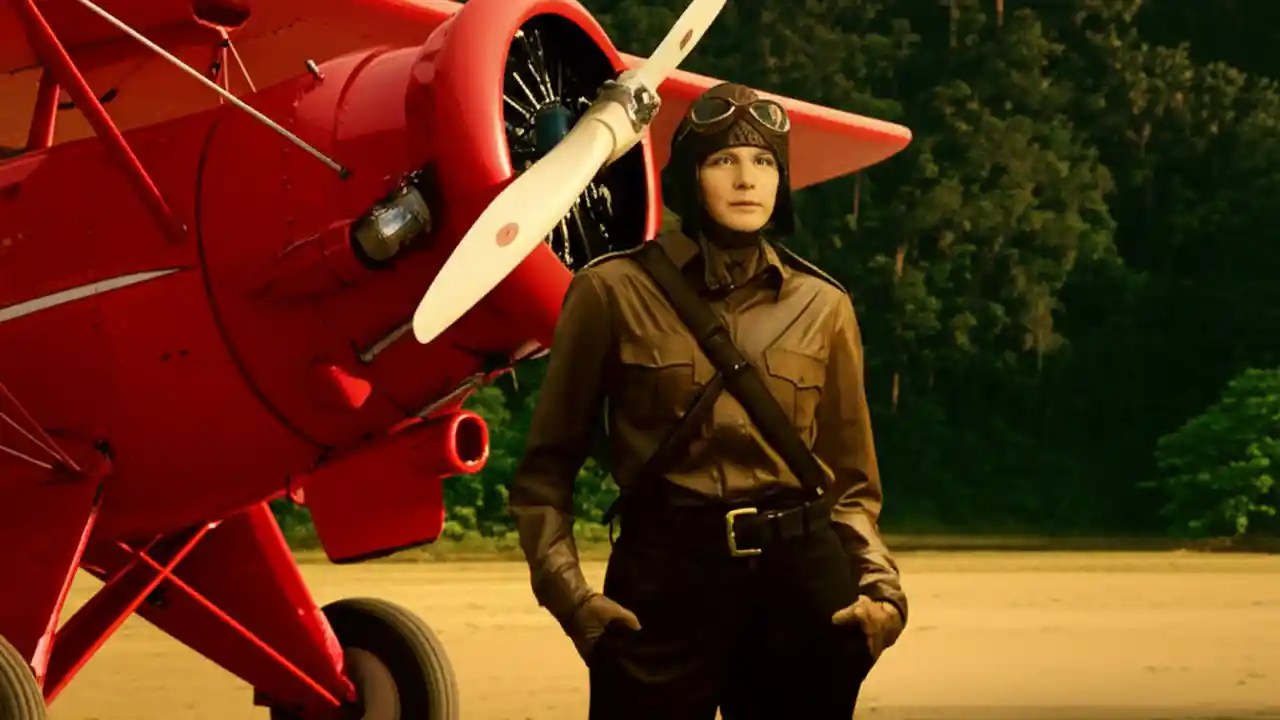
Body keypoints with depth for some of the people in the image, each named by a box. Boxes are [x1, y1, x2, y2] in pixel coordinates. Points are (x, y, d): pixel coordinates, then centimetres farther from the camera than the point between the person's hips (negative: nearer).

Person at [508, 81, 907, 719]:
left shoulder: (823, 306, 10)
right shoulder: (613, 291, 1)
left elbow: (850, 481, 15)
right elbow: (546, 467, 4)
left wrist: (878, 584, -3)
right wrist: (566, 588, -10)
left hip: (801, 580, 3)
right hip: (663, 582, -3)